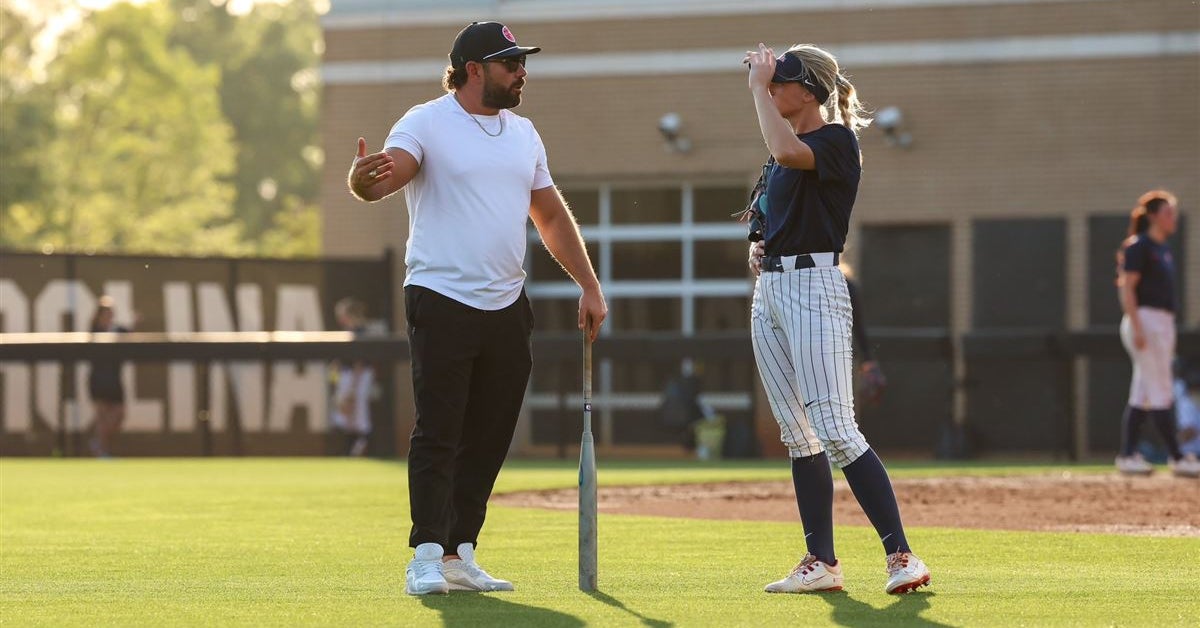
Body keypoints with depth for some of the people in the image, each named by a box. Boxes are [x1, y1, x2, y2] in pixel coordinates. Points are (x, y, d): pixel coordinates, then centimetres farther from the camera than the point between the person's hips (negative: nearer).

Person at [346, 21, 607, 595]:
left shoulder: (523, 133, 15)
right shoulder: (426, 123, -6)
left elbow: (551, 214, 21)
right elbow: (386, 175, -22)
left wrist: (589, 286, 14)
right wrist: (363, 178, -47)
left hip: (507, 308, 7)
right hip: (442, 304, -7)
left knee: (488, 439, 8)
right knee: (438, 434, -11)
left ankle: (460, 556, 13)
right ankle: (427, 557, -11)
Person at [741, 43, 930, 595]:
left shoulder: (837, 141, -9)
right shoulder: (785, 152, 17)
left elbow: (787, 153, -30)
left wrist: (759, 86, -18)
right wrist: (758, 245, 7)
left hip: (813, 286, -9)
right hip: (769, 289, 9)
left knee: (836, 432, -15)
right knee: (797, 435, 7)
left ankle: (901, 554, -15)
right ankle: (820, 563, 10)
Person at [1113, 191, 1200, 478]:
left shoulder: (1163, 249, 18)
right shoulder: (1138, 246, -9)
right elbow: (1127, 288, -15)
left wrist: (1168, 334, 20)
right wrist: (1136, 328, -22)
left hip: (1163, 323, 10)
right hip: (1146, 320, -10)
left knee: (1142, 394, 8)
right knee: (1161, 392, -9)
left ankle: (1126, 456, 9)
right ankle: (1176, 459, -10)